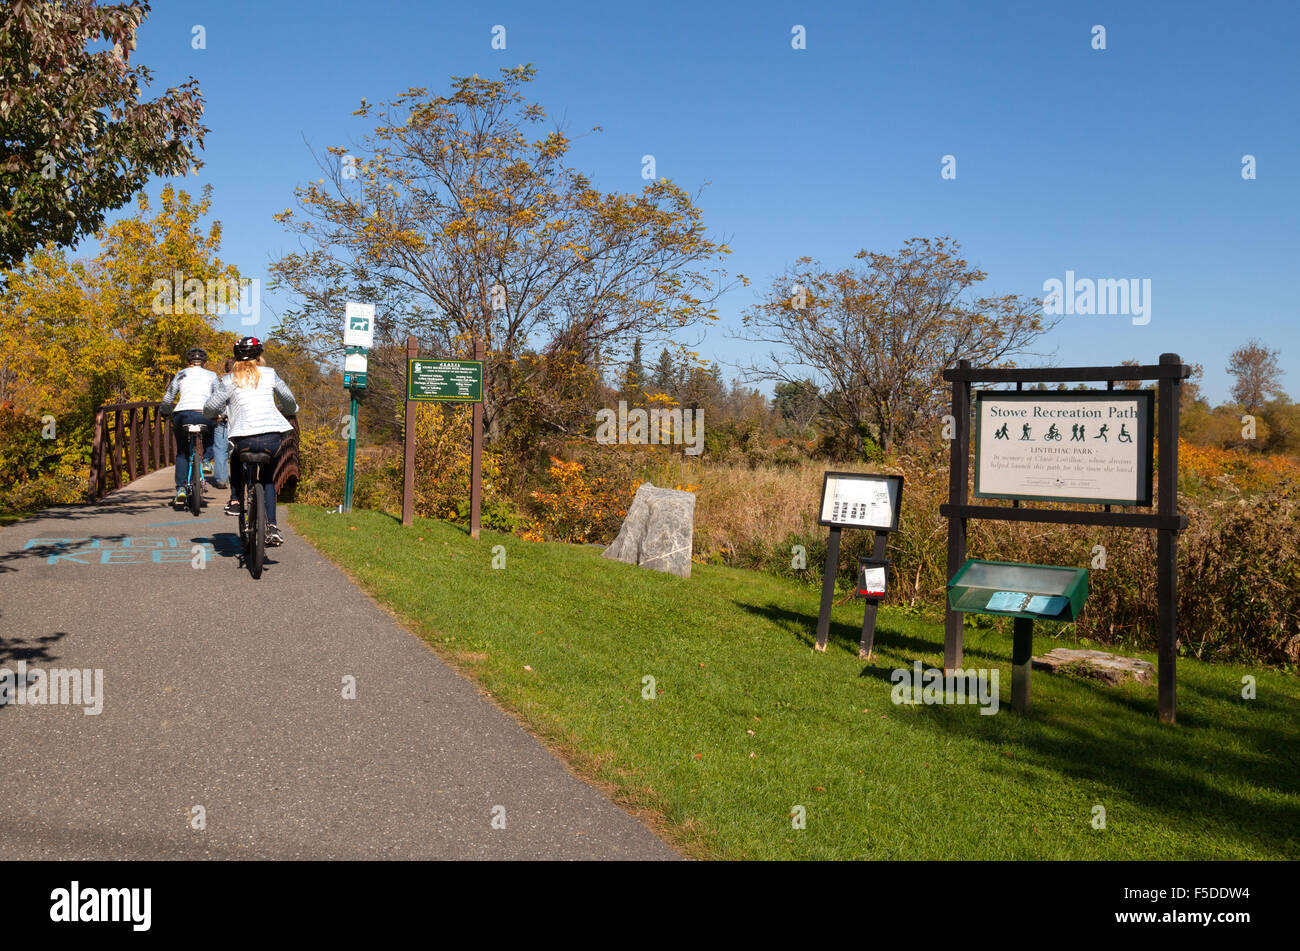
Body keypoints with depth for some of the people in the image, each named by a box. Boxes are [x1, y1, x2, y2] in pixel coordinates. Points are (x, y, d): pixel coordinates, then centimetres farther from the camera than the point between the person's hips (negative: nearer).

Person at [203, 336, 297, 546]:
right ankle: (271, 527, 6)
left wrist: (216, 414, 31)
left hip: (245, 439, -1)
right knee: (268, 479, 20)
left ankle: (235, 500, 23)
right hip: (273, 438, 1)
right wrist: (289, 411, 45)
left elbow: (210, 408, 6)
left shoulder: (229, 380, 9)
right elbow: (288, 399, 21)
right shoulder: (269, 374, 14)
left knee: (236, 457, 35)